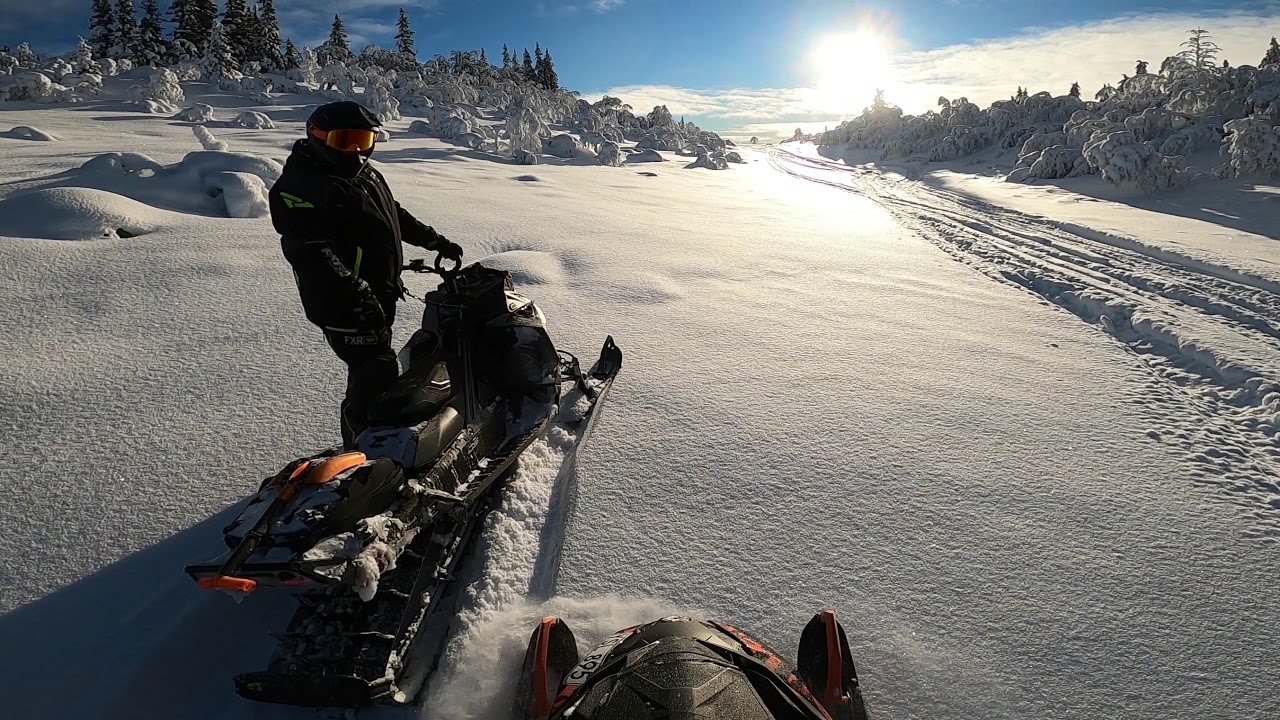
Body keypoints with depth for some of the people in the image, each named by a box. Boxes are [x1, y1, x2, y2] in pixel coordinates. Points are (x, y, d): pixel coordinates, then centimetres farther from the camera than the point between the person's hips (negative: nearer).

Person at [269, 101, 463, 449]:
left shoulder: (364, 173, 15)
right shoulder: (301, 185, -16)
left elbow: (395, 215, 28)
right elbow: (310, 250, -27)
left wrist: (436, 241, 27)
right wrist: (358, 296, -36)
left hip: (380, 293, 10)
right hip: (347, 305, -10)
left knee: (373, 374, 20)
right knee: (377, 377, -11)